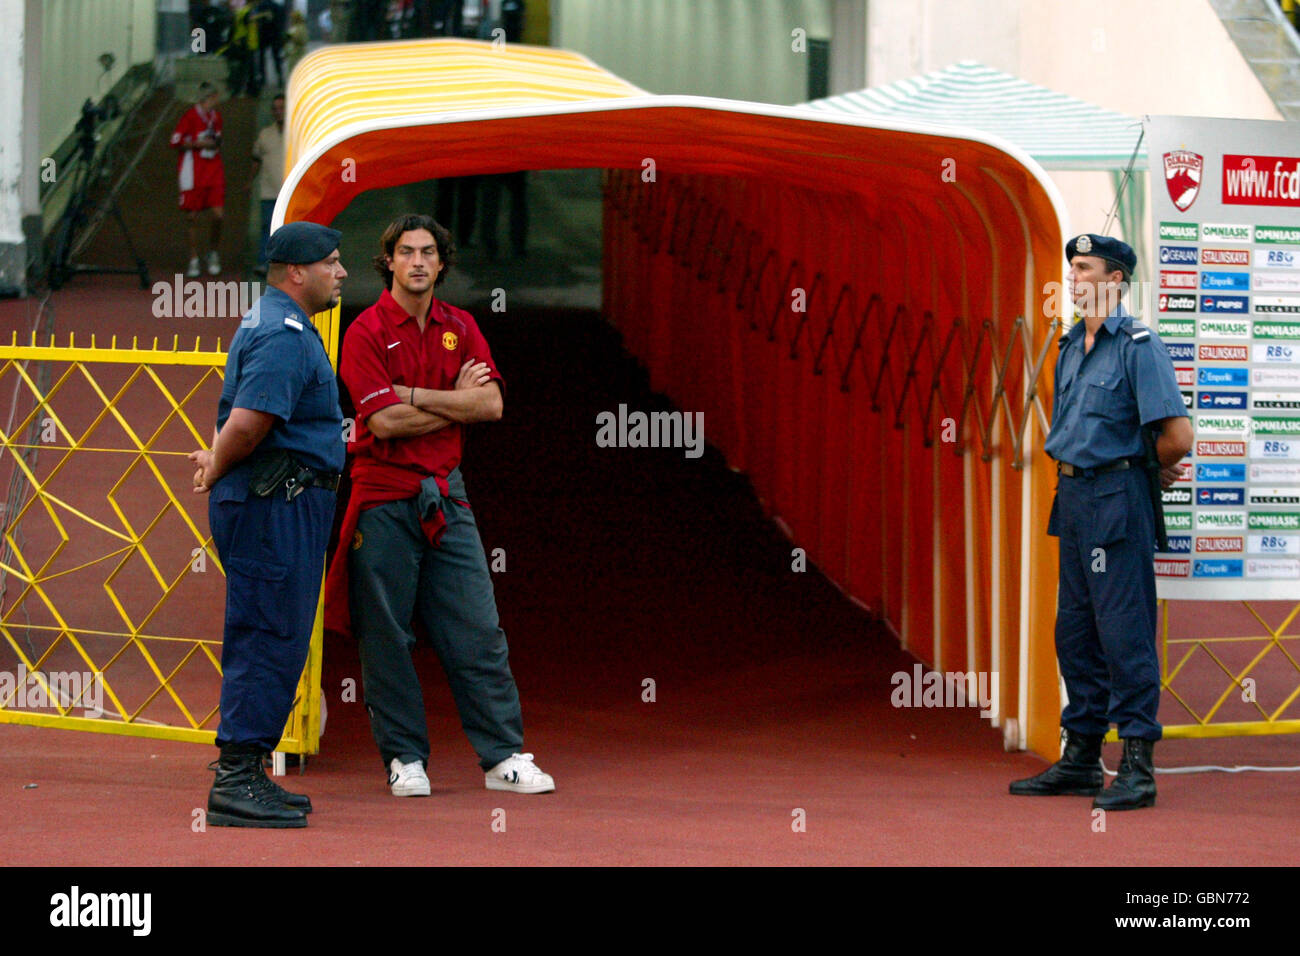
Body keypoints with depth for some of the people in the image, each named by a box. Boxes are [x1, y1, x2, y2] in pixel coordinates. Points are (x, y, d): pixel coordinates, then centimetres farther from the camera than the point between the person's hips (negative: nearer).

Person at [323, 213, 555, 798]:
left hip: (446, 495, 4)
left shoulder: (460, 328, 11)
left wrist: (413, 394, -10)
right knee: (387, 634, 0)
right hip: (385, 496, -4)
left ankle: (504, 758, 5)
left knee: (477, 629, 2)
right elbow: (384, 420, -14)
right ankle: (405, 759, 8)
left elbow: (491, 404, -2)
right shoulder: (367, 332, -4)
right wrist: (455, 403, -5)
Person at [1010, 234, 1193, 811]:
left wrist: (1152, 470, 2)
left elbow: (1177, 437, -17)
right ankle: (1081, 758, 21)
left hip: (1116, 498, -9)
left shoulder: (1139, 346, -12)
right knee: (1075, 629, 12)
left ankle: (1138, 768, -4)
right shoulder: (1070, 347, 14)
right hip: (1073, 497, 9)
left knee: (1125, 630, -8)